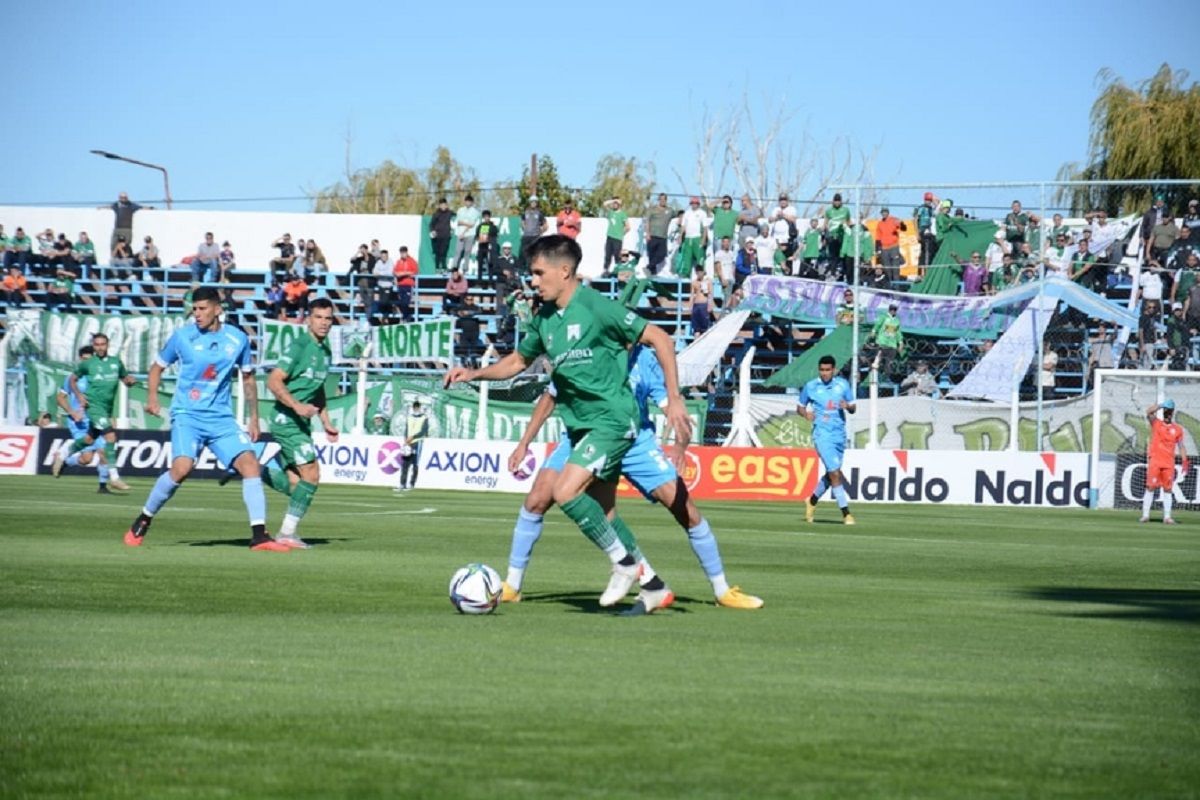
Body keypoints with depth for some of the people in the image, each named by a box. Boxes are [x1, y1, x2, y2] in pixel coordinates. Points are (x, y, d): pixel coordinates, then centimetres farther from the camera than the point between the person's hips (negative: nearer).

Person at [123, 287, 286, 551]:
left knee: (249, 463, -13)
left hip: (222, 418, 3)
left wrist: (254, 418, 13)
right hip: (187, 415, -3)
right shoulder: (183, 336, -1)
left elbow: (248, 378, 16)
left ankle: (259, 536, -10)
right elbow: (157, 366, 12)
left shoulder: (237, 339, 4)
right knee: (182, 467, -24)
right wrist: (152, 397, -5)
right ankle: (143, 521, -3)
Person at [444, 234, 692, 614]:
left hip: (612, 419, -9)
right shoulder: (544, 318, 8)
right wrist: (474, 374, 7)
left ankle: (624, 564, -6)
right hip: (582, 424, 9)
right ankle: (653, 587, 19)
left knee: (566, 491, -21)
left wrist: (674, 399, -15)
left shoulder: (597, 308, -15)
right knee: (601, 512, 9)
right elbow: (518, 360, 23)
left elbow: (660, 339, -12)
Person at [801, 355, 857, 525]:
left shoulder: (843, 384, 5)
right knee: (835, 474, -13)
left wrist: (847, 406, -13)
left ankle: (812, 502, 38)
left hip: (839, 434, 4)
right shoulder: (810, 386, -1)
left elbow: (853, 408, 10)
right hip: (822, 434, -4)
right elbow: (801, 406, 10)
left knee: (831, 474, 14)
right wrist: (806, 414, -12)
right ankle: (846, 514, -9)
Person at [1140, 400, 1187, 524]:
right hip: (1154, 461, -2)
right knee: (1150, 488, -6)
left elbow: (1181, 447, 13)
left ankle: (1167, 516, 5)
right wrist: (1161, 405, -12)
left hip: (1169, 463, 2)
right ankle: (1145, 515, -6)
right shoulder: (1155, 423, 7)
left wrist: (1185, 462, 3)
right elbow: (1148, 412, -11)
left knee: (1167, 490, 3)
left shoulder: (1177, 429, 12)